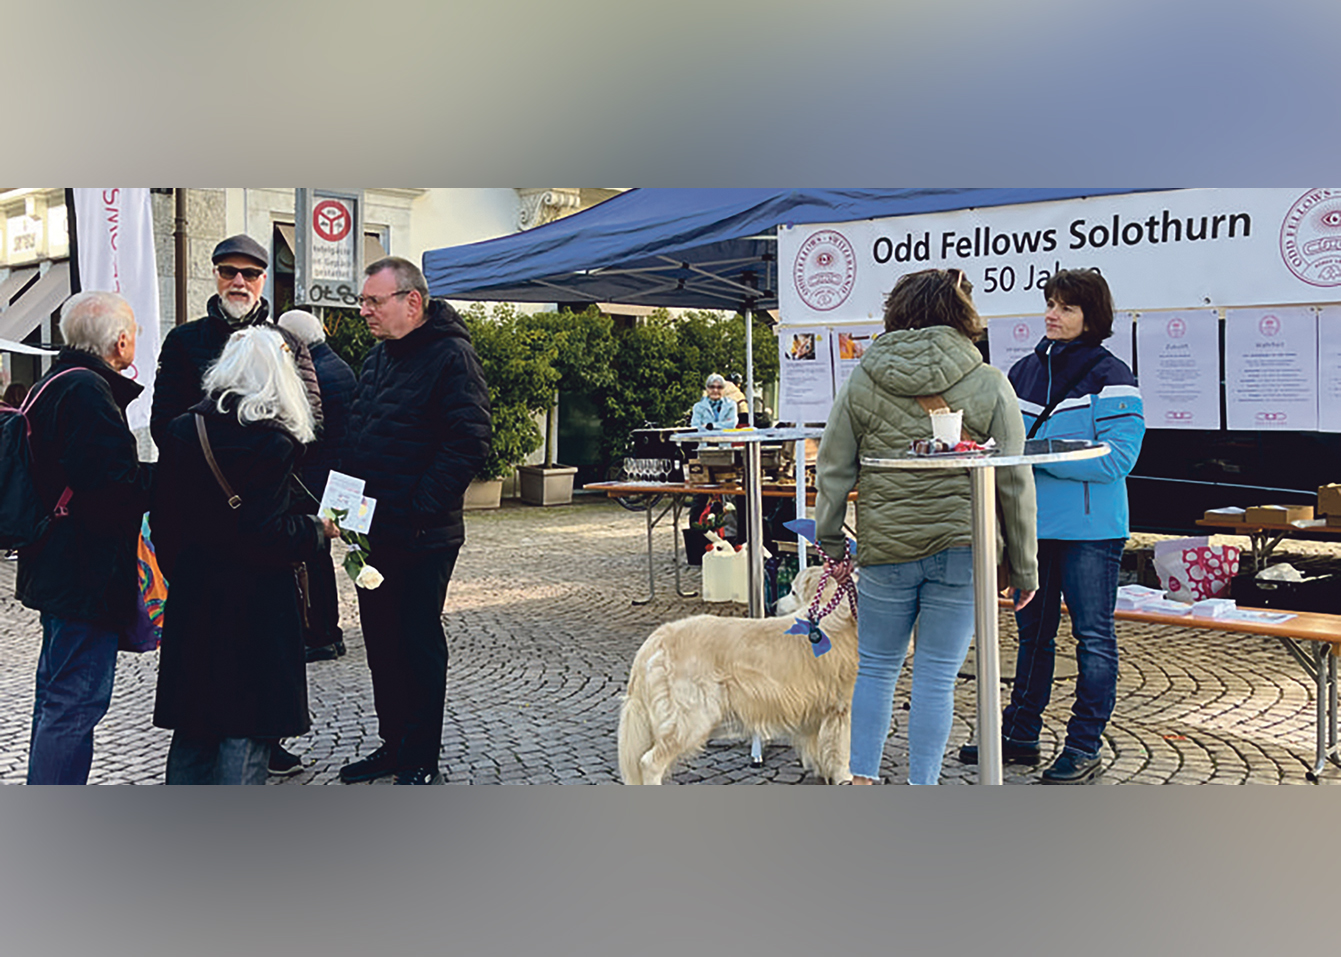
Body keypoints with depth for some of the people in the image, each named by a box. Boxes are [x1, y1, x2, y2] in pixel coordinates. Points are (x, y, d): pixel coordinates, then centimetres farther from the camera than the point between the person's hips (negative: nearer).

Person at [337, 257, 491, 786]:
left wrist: (418, 510, -22)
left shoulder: (451, 356, -13)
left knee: (418, 643, 1)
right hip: (372, 532, 8)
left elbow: (469, 444, -20)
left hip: (421, 538, -8)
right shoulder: (378, 356, 15)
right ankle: (393, 742, 30)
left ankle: (421, 761, 13)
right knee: (381, 642, 15)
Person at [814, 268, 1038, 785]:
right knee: (937, 677, 6)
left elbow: (833, 470, 4)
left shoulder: (863, 380, 2)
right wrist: (1023, 565, 7)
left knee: (875, 669, 15)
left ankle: (861, 779, 17)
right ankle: (921, 786, 12)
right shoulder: (989, 383, -2)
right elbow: (1014, 482, 0)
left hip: (885, 548, 1)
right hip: (961, 548, -1)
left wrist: (831, 543, 14)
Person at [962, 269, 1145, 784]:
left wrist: (1040, 455, -19)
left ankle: (1084, 748, 13)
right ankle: (1020, 735, 26)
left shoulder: (1110, 376, -9)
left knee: (1093, 637, 4)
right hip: (1032, 524, 6)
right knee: (1032, 631, 15)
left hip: (1090, 529, -6)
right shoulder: (1024, 371, 10)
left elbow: (1117, 457, -18)